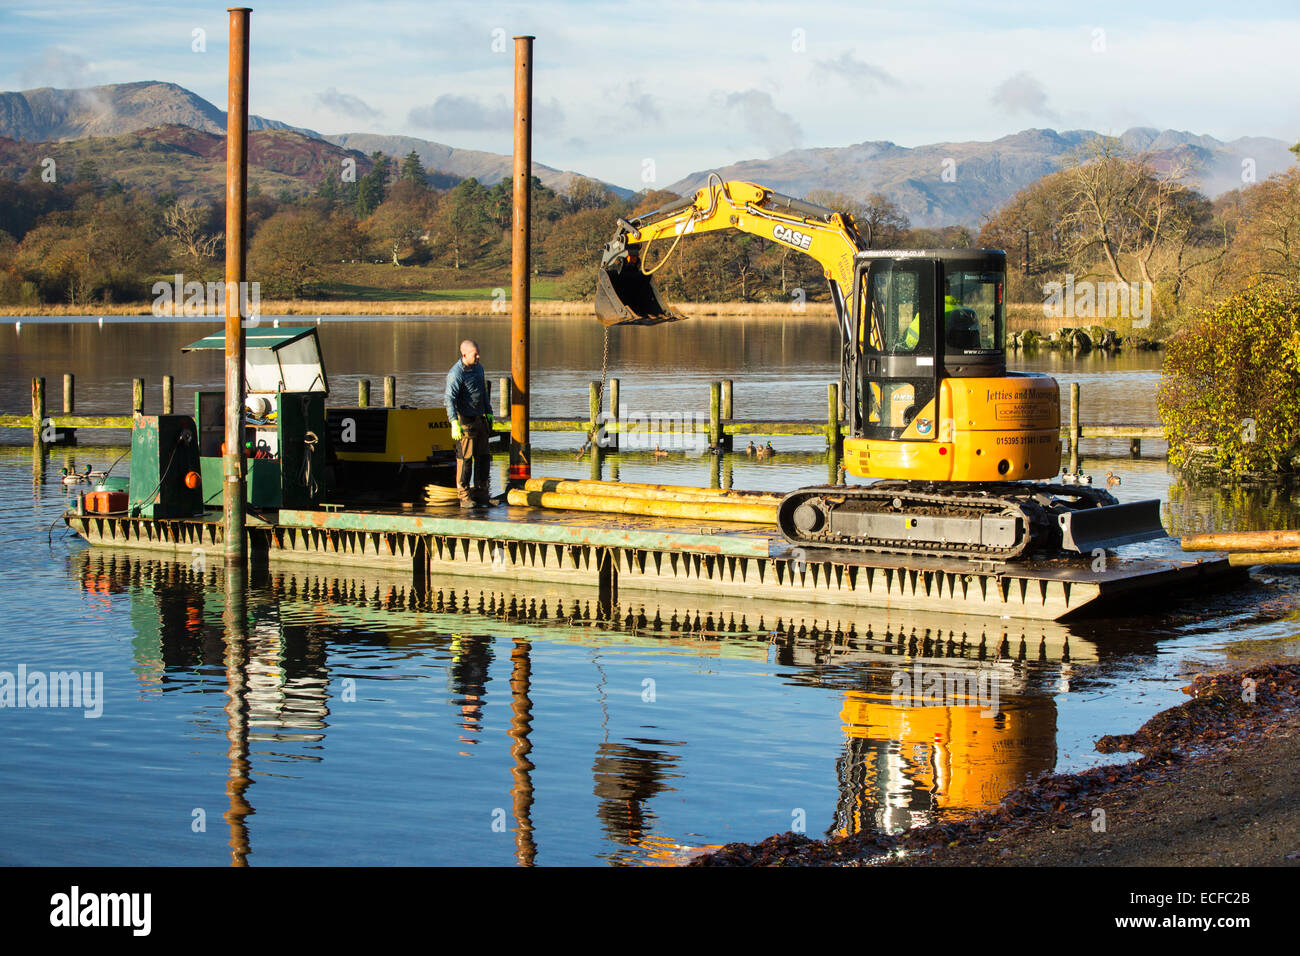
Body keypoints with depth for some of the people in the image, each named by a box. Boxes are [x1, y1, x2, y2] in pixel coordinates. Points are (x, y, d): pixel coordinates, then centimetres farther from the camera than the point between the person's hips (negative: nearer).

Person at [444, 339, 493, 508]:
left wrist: (489, 412, 24)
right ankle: (464, 495, 0)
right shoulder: (456, 373, -16)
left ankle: (480, 492, 16)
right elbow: (449, 398, -24)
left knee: (483, 456, 8)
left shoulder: (478, 367, 10)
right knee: (465, 457, -6)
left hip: (480, 419, 8)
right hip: (465, 420, -8)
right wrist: (454, 423, -35)